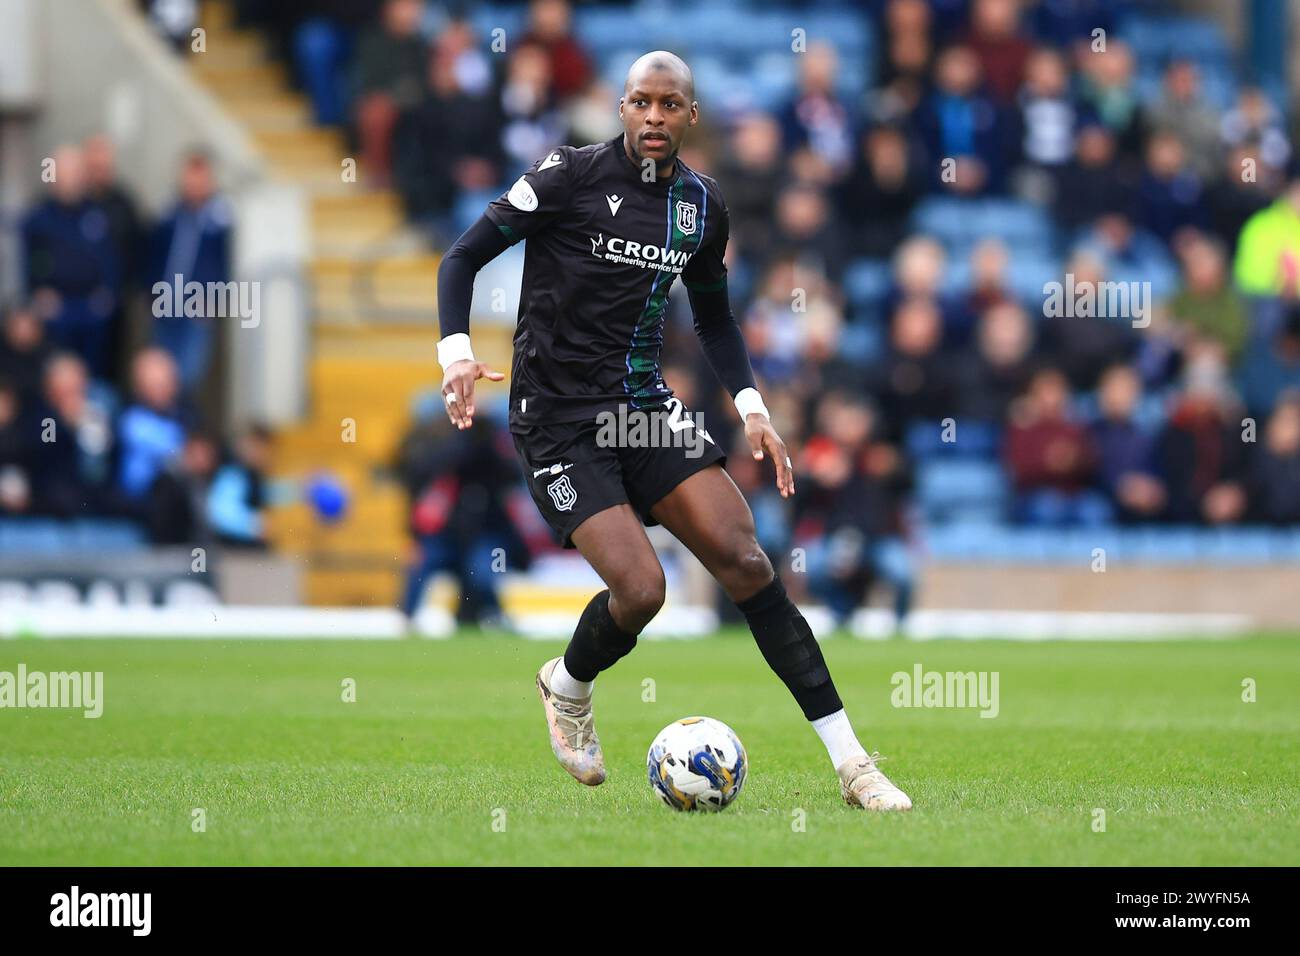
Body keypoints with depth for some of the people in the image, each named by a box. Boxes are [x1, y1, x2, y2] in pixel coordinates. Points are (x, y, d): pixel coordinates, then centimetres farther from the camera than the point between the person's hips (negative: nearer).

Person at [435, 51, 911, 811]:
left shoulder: (701, 204, 7)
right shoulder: (571, 175, -9)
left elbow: (714, 317, 22)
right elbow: (464, 257, -5)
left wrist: (751, 406, 9)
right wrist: (457, 353, -20)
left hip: (643, 402, 4)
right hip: (559, 416, -4)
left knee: (743, 559, -11)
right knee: (640, 589, -19)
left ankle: (850, 762, -11)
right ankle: (569, 688, 18)